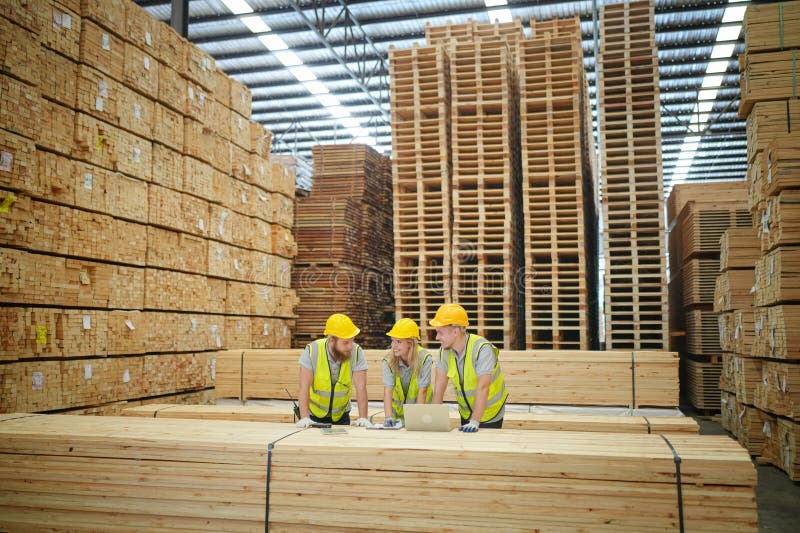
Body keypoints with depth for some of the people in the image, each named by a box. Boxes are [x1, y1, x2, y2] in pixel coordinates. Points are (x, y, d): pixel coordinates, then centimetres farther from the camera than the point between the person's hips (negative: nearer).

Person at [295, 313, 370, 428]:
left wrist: (363, 418, -25)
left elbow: (361, 387, -16)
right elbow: (304, 387, -19)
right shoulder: (312, 351, -18)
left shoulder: (357, 352, -15)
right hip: (313, 414, -1)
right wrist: (304, 417, -28)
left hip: (341, 415, 1)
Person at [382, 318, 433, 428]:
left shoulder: (424, 358, -16)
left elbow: (422, 391, -17)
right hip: (397, 410, 2)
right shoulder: (389, 360, -11)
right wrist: (389, 417, -28)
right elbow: (387, 391, -17)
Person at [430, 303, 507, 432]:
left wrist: (475, 422, -36)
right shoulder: (444, 351, -8)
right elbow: (440, 386, -10)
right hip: (465, 414, 5)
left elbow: (482, 388, -31)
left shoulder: (482, 349, -26)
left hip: (489, 415, -5)